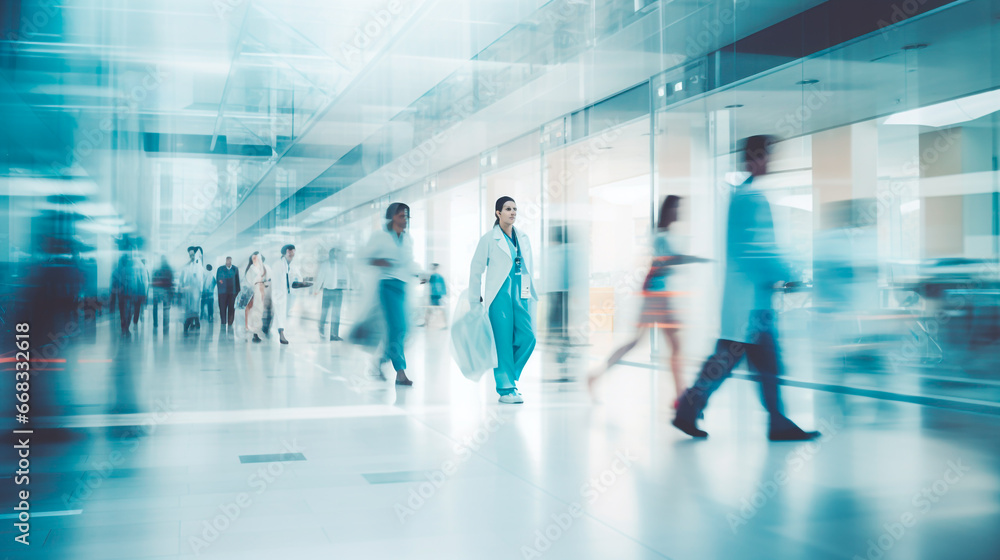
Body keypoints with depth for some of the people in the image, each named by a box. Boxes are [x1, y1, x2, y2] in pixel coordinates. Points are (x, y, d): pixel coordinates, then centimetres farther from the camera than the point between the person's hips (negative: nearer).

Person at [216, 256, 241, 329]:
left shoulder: (235, 269, 9)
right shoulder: (220, 269, 8)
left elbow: (237, 281, 9)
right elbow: (217, 280, 13)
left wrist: (238, 291, 6)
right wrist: (219, 282, -5)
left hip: (232, 292, 1)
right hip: (223, 292, 0)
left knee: (231, 308, -2)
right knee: (222, 307, -3)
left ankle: (230, 323, 3)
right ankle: (223, 323, 3)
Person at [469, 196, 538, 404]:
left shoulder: (523, 239, 15)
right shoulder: (489, 239, 0)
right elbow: (476, 269, 3)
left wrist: (531, 293, 15)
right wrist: (475, 299, 5)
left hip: (521, 295, 5)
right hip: (500, 294, -5)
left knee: (528, 338, -3)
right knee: (503, 342, -4)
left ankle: (509, 377, 18)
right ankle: (505, 389, 4)